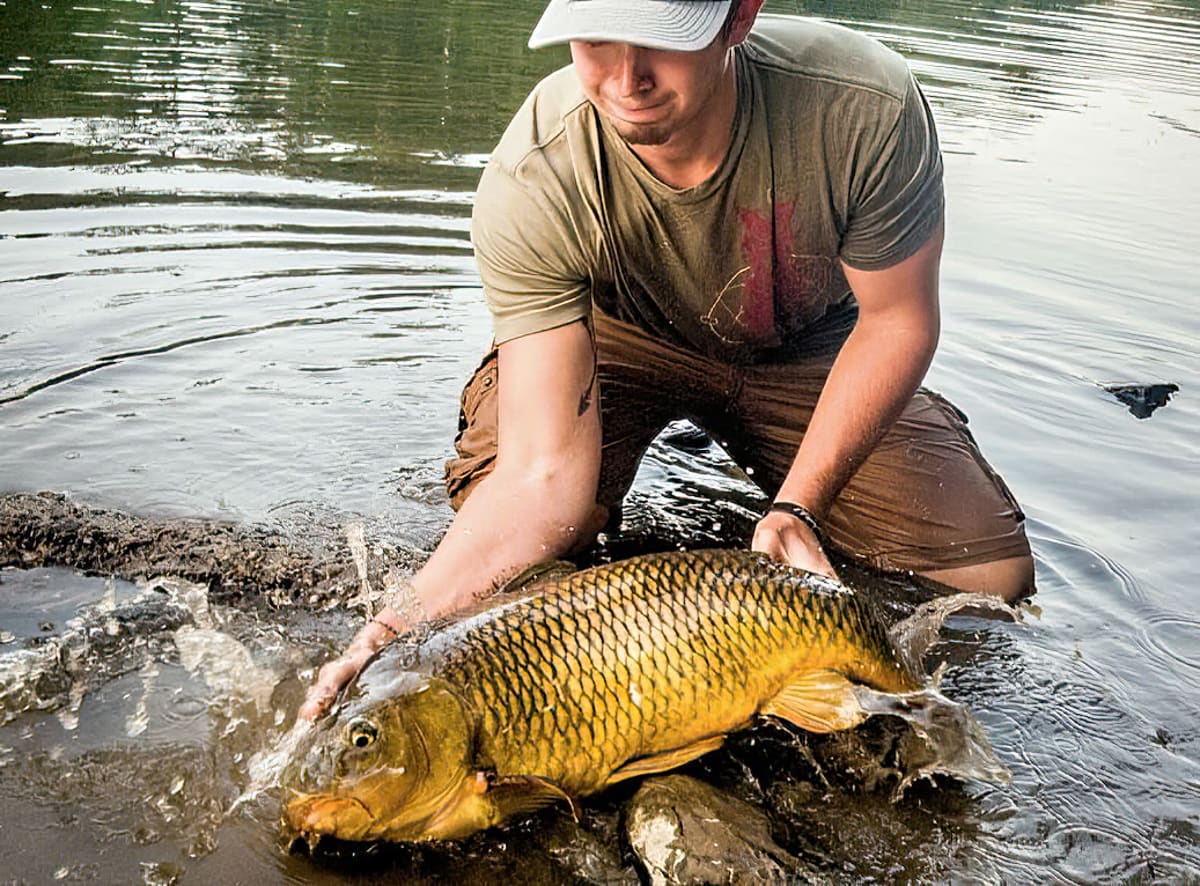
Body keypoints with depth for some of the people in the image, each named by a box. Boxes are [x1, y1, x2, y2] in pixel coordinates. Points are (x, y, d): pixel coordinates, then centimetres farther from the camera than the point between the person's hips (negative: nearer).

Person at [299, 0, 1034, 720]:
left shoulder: (866, 108, -34)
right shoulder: (529, 189, -35)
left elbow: (897, 319, -17)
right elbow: (545, 472, -36)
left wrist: (798, 508, -25)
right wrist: (408, 624, -49)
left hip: (803, 347, 2)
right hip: (620, 335, -1)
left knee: (991, 575, -8)